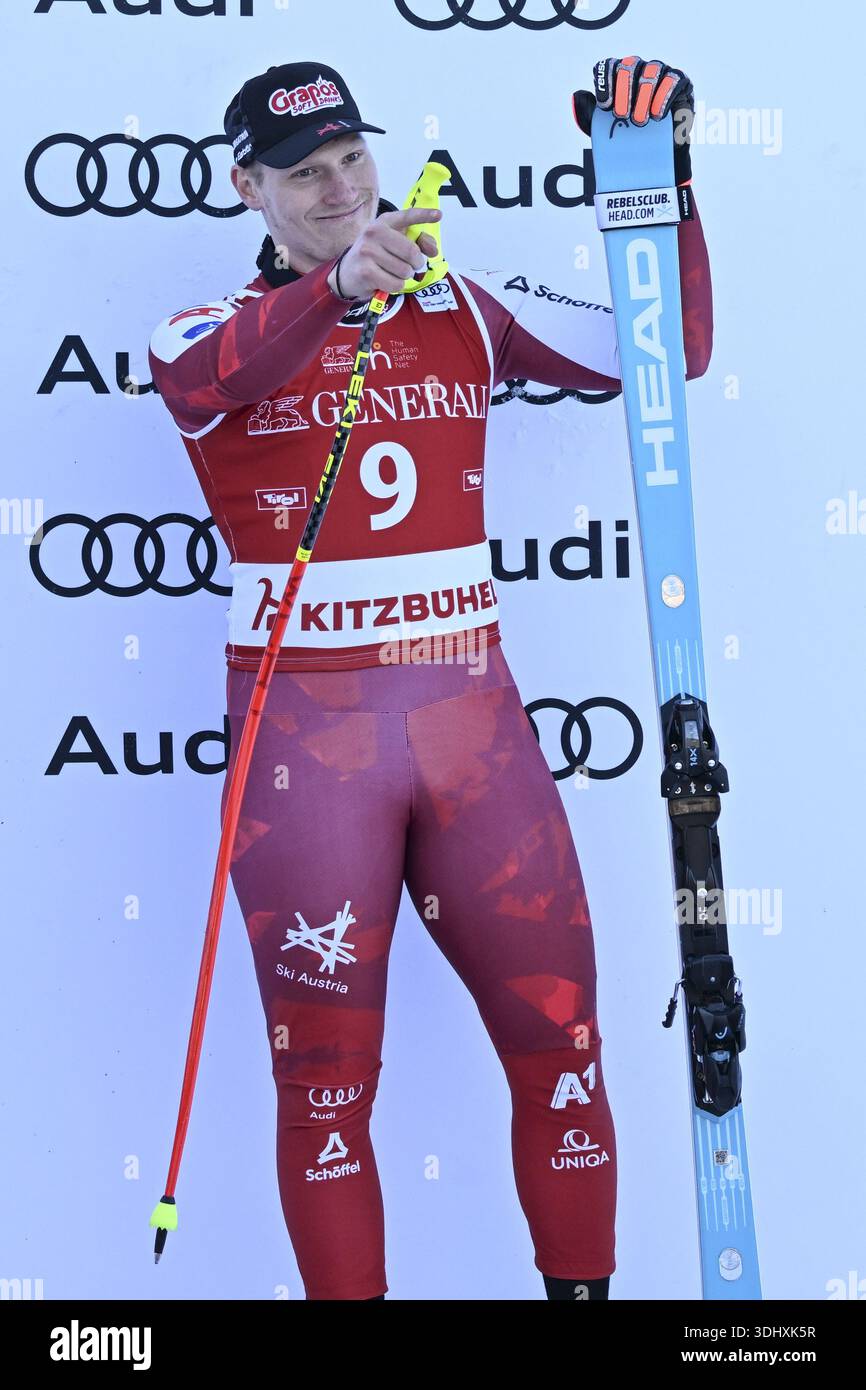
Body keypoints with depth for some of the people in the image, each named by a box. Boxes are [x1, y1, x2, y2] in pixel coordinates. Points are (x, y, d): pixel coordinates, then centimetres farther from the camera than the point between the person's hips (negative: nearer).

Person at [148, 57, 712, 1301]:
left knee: (562, 1041, 4)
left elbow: (665, 354, 7)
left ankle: (582, 1285, 21)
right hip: (306, 730, -2)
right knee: (326, 1075, 3)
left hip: (473, 718, 2)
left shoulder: (468, 313, 11)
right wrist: (335, 287, -41)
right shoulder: (217, 331, 3)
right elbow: (200, 377, -22)